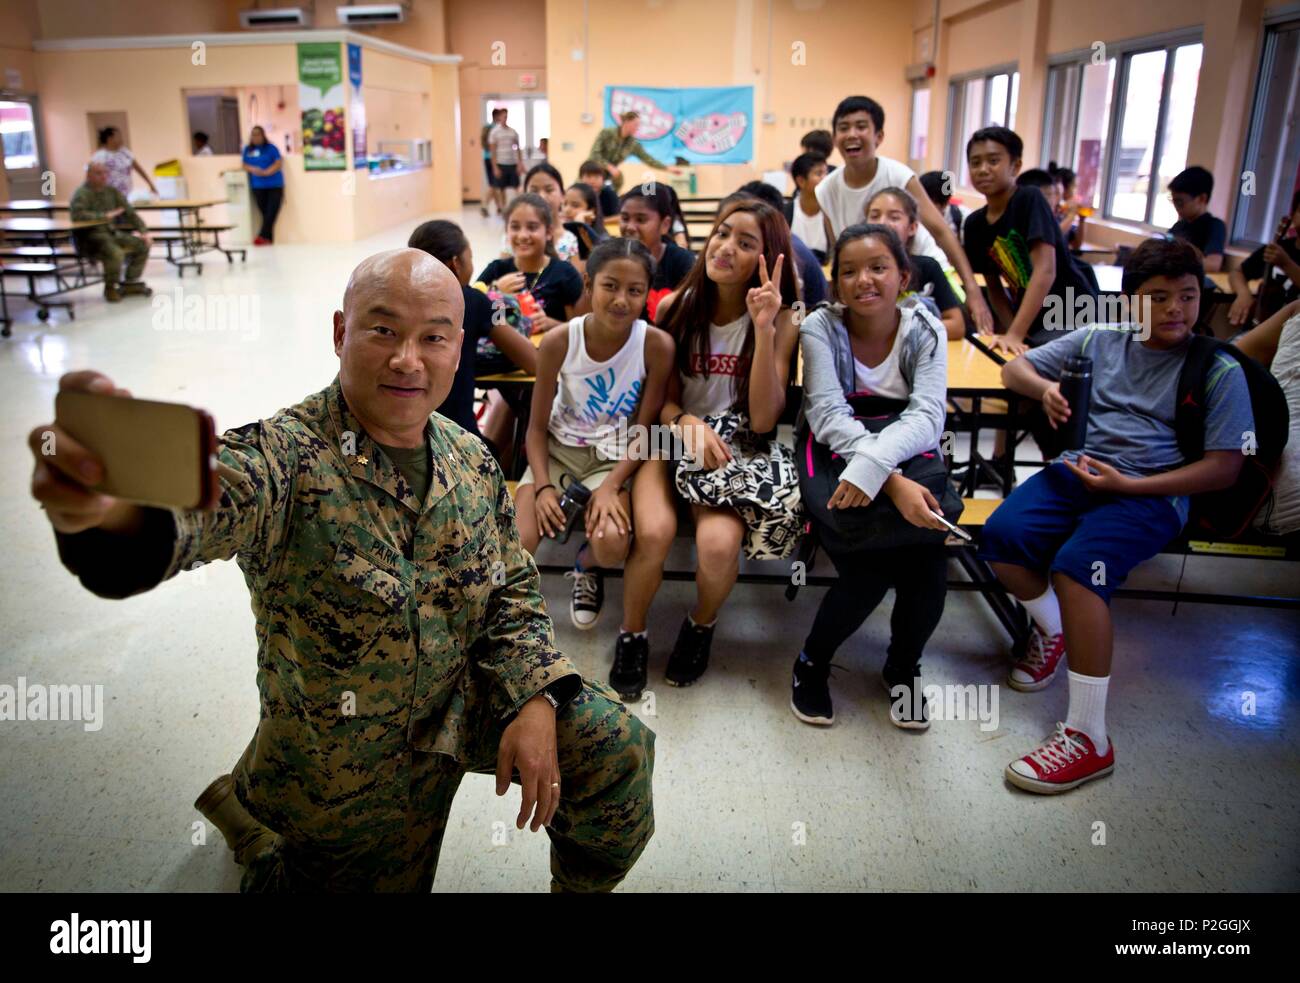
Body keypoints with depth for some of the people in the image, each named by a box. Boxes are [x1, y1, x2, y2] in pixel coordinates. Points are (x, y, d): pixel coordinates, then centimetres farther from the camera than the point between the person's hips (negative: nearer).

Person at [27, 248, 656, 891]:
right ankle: (245, 805, 39)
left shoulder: (473, 462, -6)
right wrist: (107, 507, -72)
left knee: (619, 748, -6)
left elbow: (513, 592, 2)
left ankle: (579, 885, 25)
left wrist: (536, 699, -13)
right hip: (348, 761, -4)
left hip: (464, 704, 4)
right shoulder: (283, 457, -25)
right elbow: (191, 511, -48)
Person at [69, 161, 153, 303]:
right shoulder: (82, 194, -10)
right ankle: (110, 287, -10)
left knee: (142, 245, -5)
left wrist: (144, 231, 1)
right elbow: (76, 214, -27)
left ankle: (130, 282, 7)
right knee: (115, 253, -34)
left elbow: (130, 213, 14)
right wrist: (104, 216, -27)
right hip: (90, 237, -8)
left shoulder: (112, 191, 11)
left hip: (111, 232, 8)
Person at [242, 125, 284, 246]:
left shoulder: (271, 148, 1)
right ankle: (268, 238, 3)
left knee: (272, 212, -13)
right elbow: (245, 165, 11)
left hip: (274, 185, -3)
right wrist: (253, 169, -11)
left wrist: (266, 172, -21)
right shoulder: (248, 150, 13)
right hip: (258, 186, 3)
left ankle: (262, 236, -16)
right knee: (265, 213, 1)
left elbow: (279, 163, -8)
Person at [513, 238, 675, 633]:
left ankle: (586, 566, 13)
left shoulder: (656, 345, -17)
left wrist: (611, 485, -22)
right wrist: (543, 486, -18)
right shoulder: (558, 342, -15)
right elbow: (537, 426, -5)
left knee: (611, 545, -27)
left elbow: (645, 431, -10)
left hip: (615, 456, -1)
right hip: (559, 448, 1)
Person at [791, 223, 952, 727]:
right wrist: (893, 483, -33)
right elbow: (830, 416, -19)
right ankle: (811, 663, 5)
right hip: (834, 462, -2)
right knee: (871, 569, -26)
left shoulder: (924, 329, -3)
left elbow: (928, 415, -16)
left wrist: (873, 465, -35)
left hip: (908, 461, 2)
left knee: (928, 567, -23)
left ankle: (902, 670, 11)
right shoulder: (821, 327, -8)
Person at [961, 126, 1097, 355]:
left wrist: (1014, 334, -28)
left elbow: (1045, 271, -22)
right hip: (1031, 326, 5)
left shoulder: (1030, 200, -13)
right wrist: (1013, 333, -7)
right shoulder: (974, 223, 3)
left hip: (1074, 320, -5)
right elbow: (994, 287, 9)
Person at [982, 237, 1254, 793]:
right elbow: (1014, 368, 18)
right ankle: (1052, 629, 9)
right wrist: (1046, 388, -8)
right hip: (1078, 470, 4)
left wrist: (1127, 485, -13)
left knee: (1076, 564, -33)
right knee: (1001, 537, -25)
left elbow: (1224, 469, -1)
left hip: (1152, 493, -4)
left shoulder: (1219, 372, 5)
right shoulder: (1099, 341, 14)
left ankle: (1089, 739, -25)